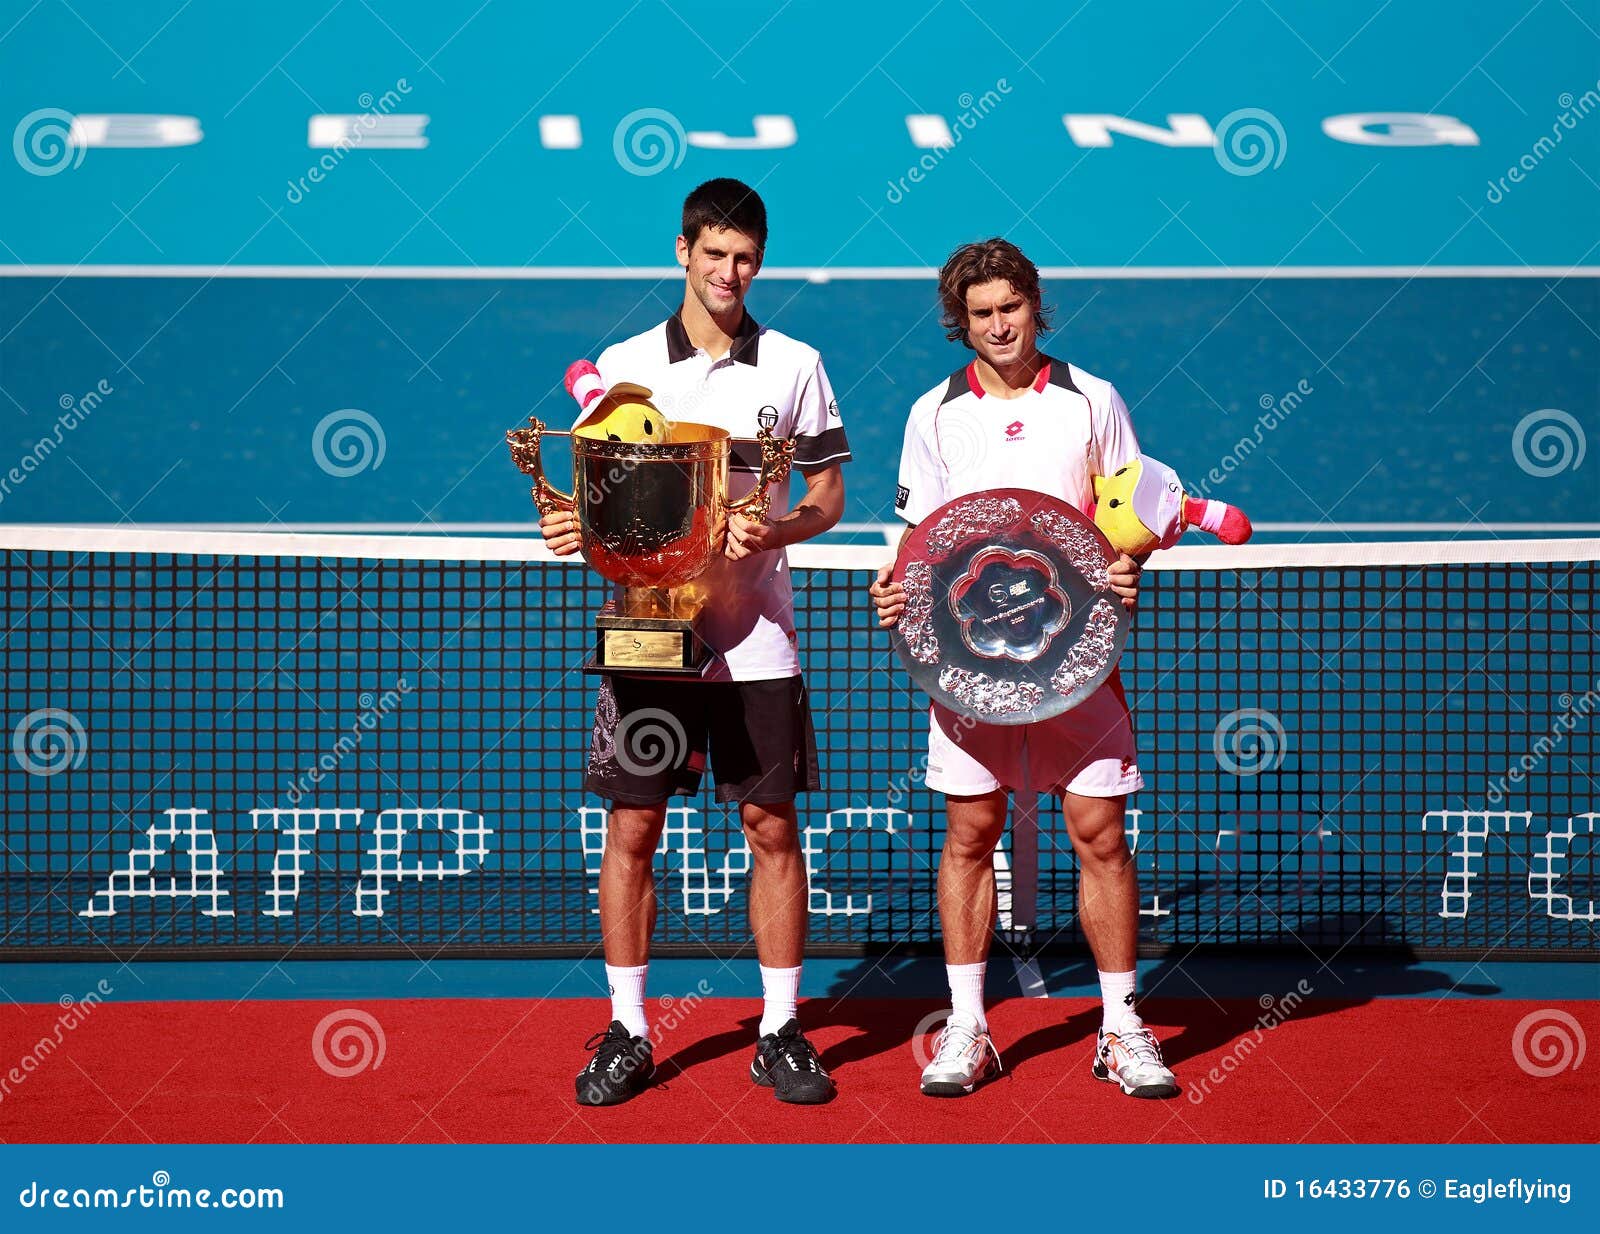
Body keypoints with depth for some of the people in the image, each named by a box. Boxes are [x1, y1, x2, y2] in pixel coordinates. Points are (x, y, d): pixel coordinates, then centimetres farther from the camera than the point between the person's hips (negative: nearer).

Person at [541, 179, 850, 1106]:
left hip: (756, 637, 0)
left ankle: (781, 1031, 11)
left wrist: (774, 531, -14)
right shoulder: (622, 365, 6)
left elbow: (830, 494, 6)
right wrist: (570, 526, -11)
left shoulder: (794, 366, 4)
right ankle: (627, 1034, 11)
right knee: (632, 829, 1)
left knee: (773, 827, 2)